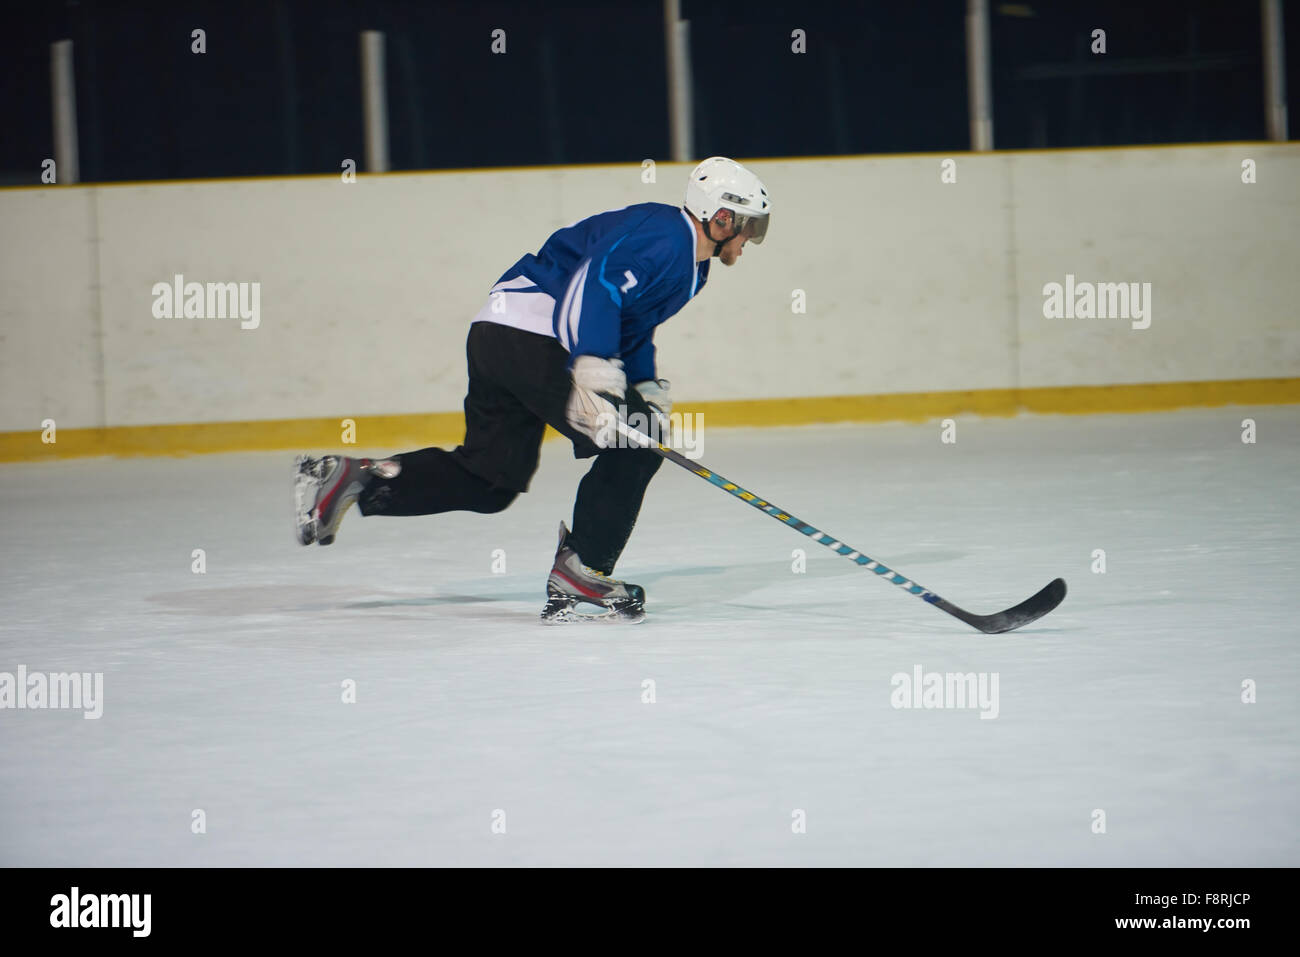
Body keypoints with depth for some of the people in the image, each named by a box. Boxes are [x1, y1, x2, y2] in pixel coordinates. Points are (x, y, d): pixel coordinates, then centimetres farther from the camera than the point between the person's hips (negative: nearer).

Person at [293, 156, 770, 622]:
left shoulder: (689, 264, 21)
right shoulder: (664, 238, -13)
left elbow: (632, 329, 31)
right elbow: (595, 284, -28)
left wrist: (647, 388, 17)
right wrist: (596, 377, -34)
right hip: (532, 335, -10)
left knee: (491, 480, 13)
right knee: (632, 447, -8)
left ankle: (349, 480, 8)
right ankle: (579, 575, -4)